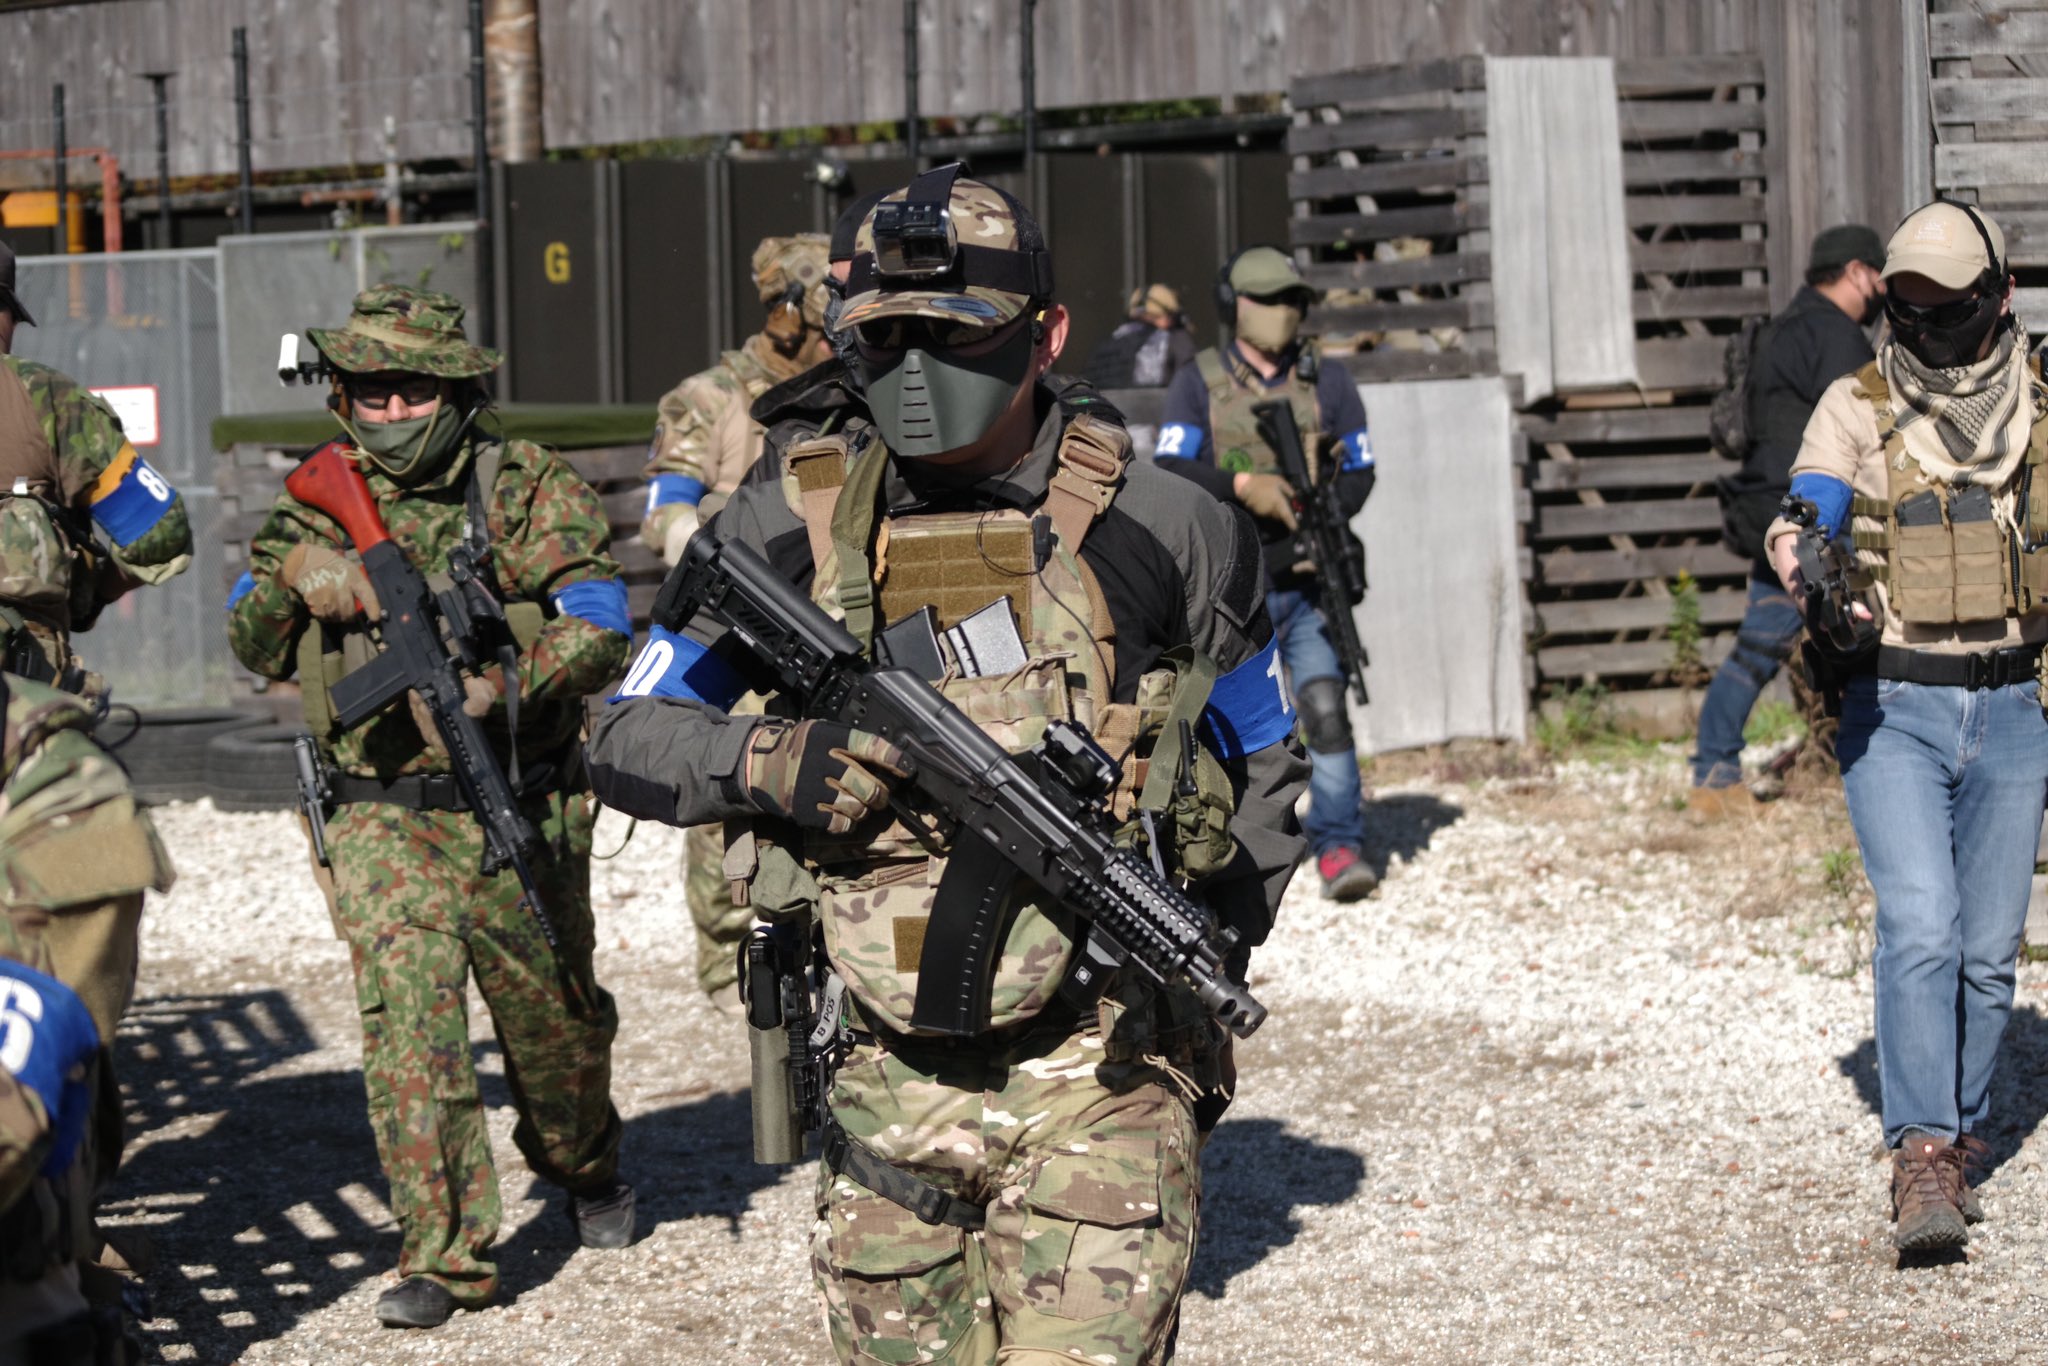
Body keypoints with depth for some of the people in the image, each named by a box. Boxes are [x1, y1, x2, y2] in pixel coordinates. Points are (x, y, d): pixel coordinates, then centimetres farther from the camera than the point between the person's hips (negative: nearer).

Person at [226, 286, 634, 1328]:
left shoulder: (529, 489, -3)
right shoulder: (319, 504, 7)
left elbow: (599, 630, -11)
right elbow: (253, 648, 7)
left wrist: (499, 684, -28)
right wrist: (295, 574, -14)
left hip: (518, 815, -1)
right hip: (382, 822, 1)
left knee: (552, 1015, 13)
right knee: (406, 1025, -12)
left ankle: (584, 1170, 43)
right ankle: (445, 1255, -7)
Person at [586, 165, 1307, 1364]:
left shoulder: (1157, 532, -2)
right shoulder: (792, 532, 2)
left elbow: (1266, 768, 11)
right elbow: (628, 739, 7)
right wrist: (763, 761, -13)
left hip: (1097, 1082, -3)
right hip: (886, 1083, 3)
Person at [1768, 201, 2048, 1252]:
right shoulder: (1857, 409, -2)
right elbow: (1810, 508, -11)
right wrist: (1802, 559, -34)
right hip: (1891, 710, -3)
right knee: (1920, 931, -17)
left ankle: (1955, 1139, 23)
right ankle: (1921, 1159, -18)